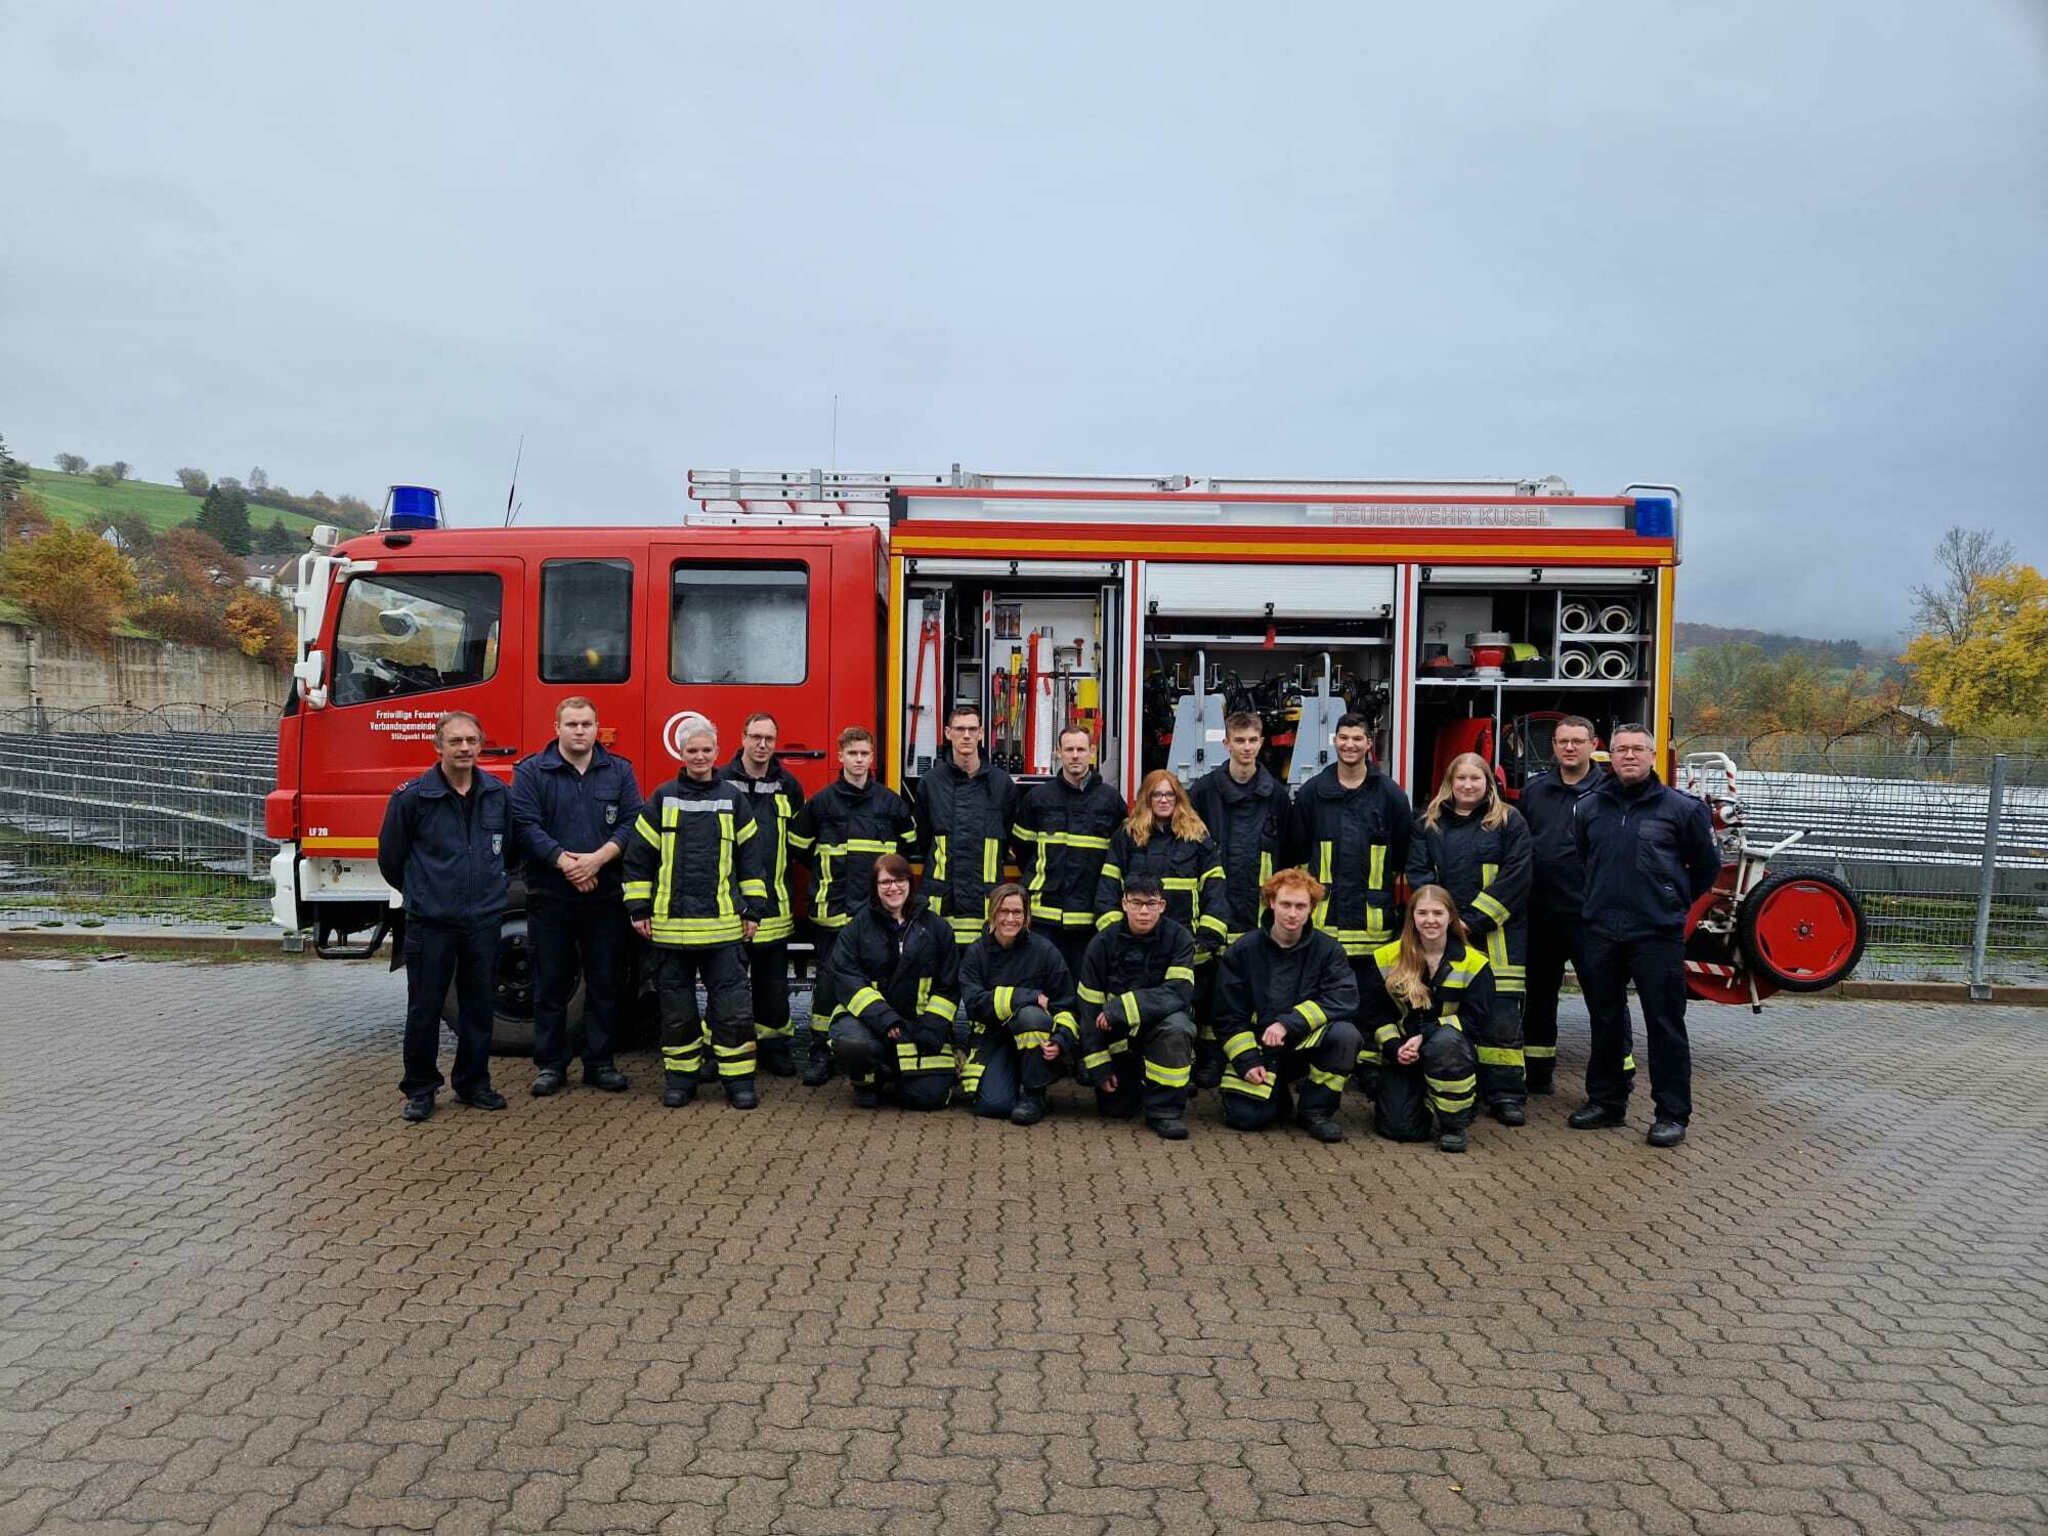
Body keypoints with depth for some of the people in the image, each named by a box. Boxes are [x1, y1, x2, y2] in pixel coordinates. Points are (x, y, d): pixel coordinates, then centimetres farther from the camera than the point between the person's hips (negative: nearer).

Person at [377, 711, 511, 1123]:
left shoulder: (498, 794, 4)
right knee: (424, 1007, 4)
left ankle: (474, 1084, 24)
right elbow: (391, 857, 3)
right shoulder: (412, 796, -8)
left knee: (479, 1006, 11)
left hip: (484, 919, 3)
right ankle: (420, 1089, 17)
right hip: (430, 920, -3)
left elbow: (510, 847, 19)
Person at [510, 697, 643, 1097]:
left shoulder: (619, 771, 7)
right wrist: (564, 861, -18)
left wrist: (597, 859, -15)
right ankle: (550, 1064, 16)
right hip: (549, 896, -1)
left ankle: (600, 1063, 17)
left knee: (605, 984, 6)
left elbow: (631, 822, -1)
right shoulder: (531, 772, 2)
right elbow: (525, 825, -8)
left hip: (606, 897, 2)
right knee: (551, 984, 6)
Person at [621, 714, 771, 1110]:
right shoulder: (662, 799, 4)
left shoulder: (733, 799, 6)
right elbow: (638, 856, 6)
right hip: (670, 922, 0)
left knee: (732, 1004, 0)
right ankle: (680, 1076, 21)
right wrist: (638, 909, 2)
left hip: (723, 924, 0)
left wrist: (753, 909, 5)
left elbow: (752, 858, 8)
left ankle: (739, 1077, 10)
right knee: (676, 1006, 9)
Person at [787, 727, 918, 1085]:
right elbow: (799, 845, 12)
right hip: (832, 908, -1)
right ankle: (821, 1053, 7)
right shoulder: (821, 801, 1)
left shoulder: (891, 802, 5)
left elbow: (909, 843, 19)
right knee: (828, 978, 0)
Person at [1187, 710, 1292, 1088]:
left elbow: (1286, 852, 12)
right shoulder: (1204, 790, 3)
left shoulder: (1276, 794, 8)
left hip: (1260, 907, 1)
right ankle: (1210, 1055, 9)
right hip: (1216, 904, -1)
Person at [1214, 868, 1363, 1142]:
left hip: (1306, 1044, 0)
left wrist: (1288, 1024, -28)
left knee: (1345, 1034, -30)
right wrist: (1247, 1060, -13)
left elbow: (1344, 1000, -19)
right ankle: (1280, 1091, 15)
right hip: (1257, 1047, 0)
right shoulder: (1243, 950, -2)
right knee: (1244, 1116, -22)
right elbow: (1229, 1015, -1)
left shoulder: (1328, 950, -4)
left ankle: (1314, 1110, -8)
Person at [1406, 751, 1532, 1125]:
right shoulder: (1429, 824, 12)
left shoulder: (1509, 821, 4)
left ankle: (1505, 1095, 4)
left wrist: (1473, 920, -11)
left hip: (1496, 936, -2)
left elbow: (1515, 876, -5)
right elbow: (1418, 873, 4)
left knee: (1501, 1016, -4)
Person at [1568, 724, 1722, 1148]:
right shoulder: (1589, 808, 8)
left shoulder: (1682, 808, -3)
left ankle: (1672, 1113, 9)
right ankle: (1606, 1101, 26)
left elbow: (1707, 863, 8)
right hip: (1602, 933, 4)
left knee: (1665, 1024, 0)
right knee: (1605, 1021, 13)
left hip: (1658, 934, -4)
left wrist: (1676, 902, 13)